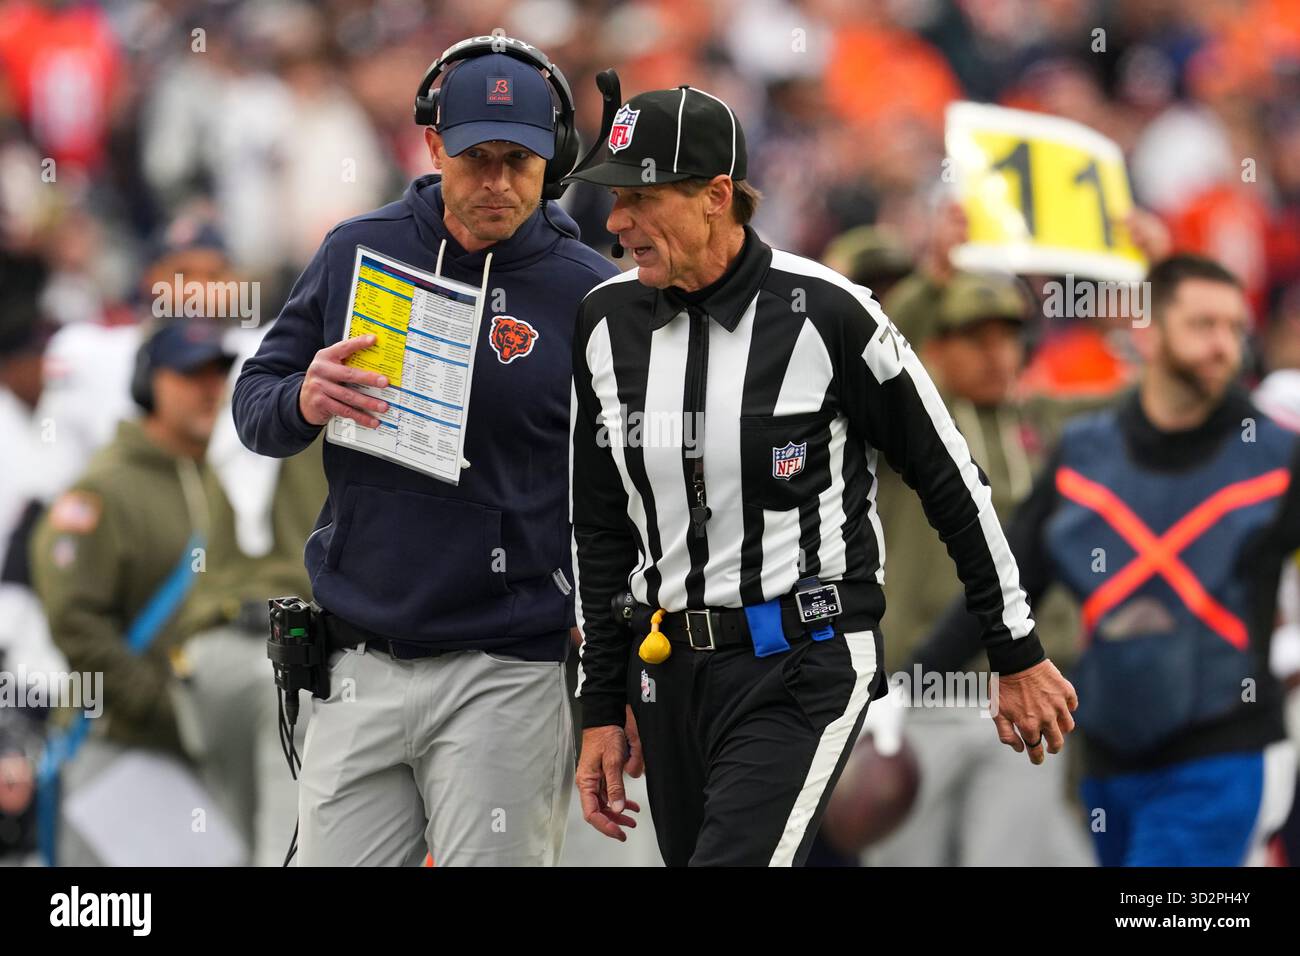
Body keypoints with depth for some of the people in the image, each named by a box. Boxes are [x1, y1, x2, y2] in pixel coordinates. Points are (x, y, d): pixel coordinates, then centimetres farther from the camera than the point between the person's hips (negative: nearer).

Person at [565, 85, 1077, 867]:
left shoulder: (825, 314, -12)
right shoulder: (608, 323, 4)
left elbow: (951, 480, -3)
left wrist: (1020, 656, 1)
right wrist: (603, 709, 13)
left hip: (803, 672, -6)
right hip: (667, 675, 6)